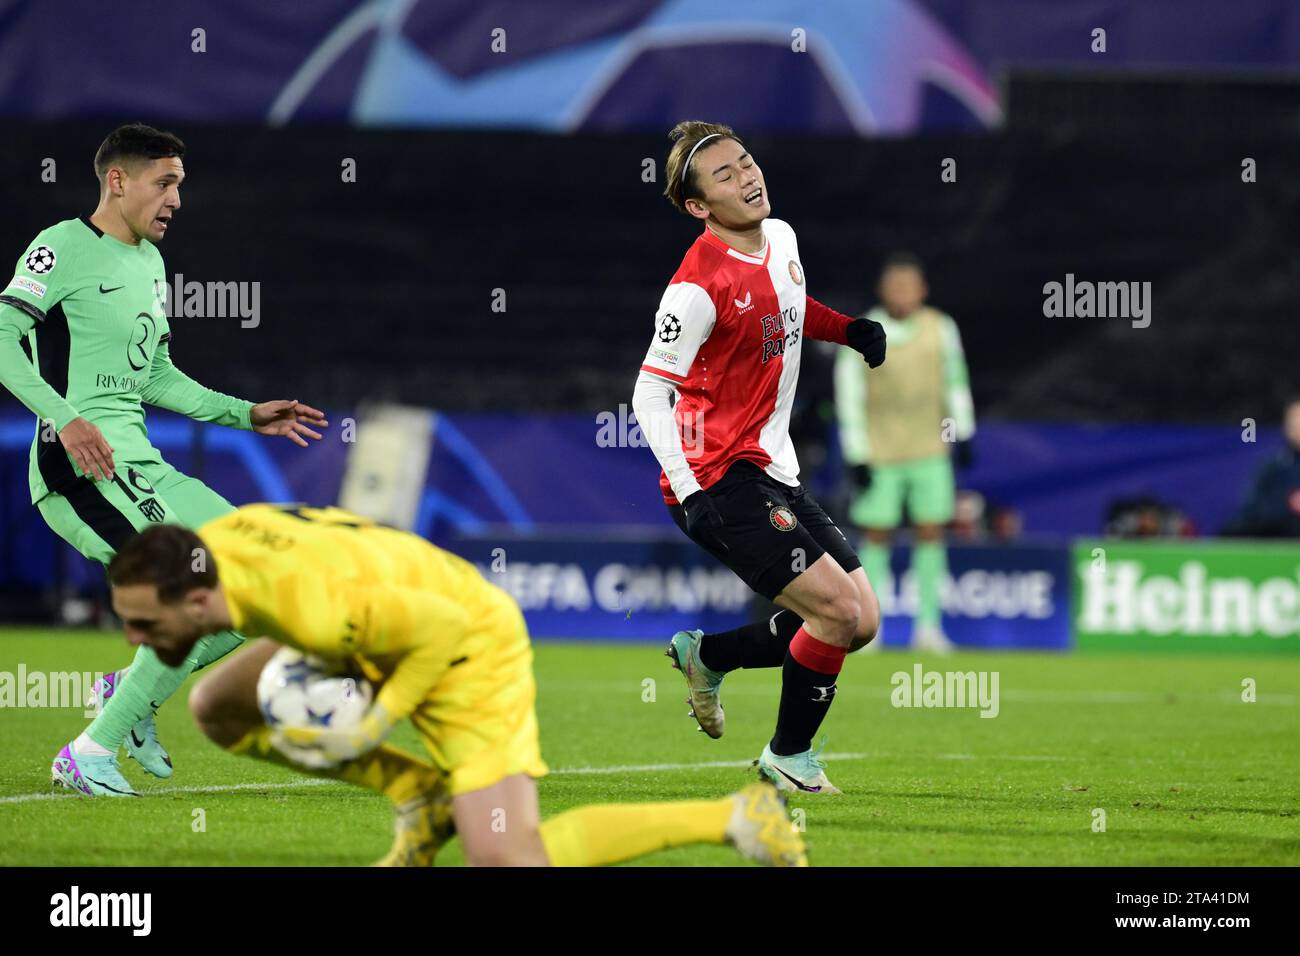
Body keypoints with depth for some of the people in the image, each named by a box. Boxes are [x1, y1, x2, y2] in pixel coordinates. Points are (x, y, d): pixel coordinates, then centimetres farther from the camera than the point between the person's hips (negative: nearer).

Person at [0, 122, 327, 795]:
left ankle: (133, 692, 12)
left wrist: (245, 414, 24)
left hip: (140, 466, 9)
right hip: (80, 464, -9)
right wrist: (66, 418, -29)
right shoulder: (64, 248, -6)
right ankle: (91, 753, -14)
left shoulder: (149, 261, 22)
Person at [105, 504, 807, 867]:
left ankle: (734, 819, -5)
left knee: (507, 864, -17)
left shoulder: (306, 600, -40)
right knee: (215, 708, 6)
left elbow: (445, 626, -29)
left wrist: (378, 723, -26)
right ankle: (417, 793, 11)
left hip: (470, 646, -9)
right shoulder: (208, 544, -14)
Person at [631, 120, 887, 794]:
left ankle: (706, 656, 23)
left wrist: (849, 328, 10)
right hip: (718, 481, -9)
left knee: (861, 622, 7)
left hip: (776, 476, 9)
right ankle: (789, 757, 2)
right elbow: (651, 392, -16)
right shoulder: (698, 287, -19)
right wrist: (689, 493, -23)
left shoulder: (781, 238, 7)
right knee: (839, 609, -17)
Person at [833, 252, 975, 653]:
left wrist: (961, 433, 8)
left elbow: (955, 380, 9)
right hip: (880, 455, -2)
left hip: (930, 451, 2)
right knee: (876, 536, 1)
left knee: (931, 533, 1)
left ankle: (928, 626, 6)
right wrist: (857, 456, -8)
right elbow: (849, 398, -6)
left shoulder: (940, 328, -2)